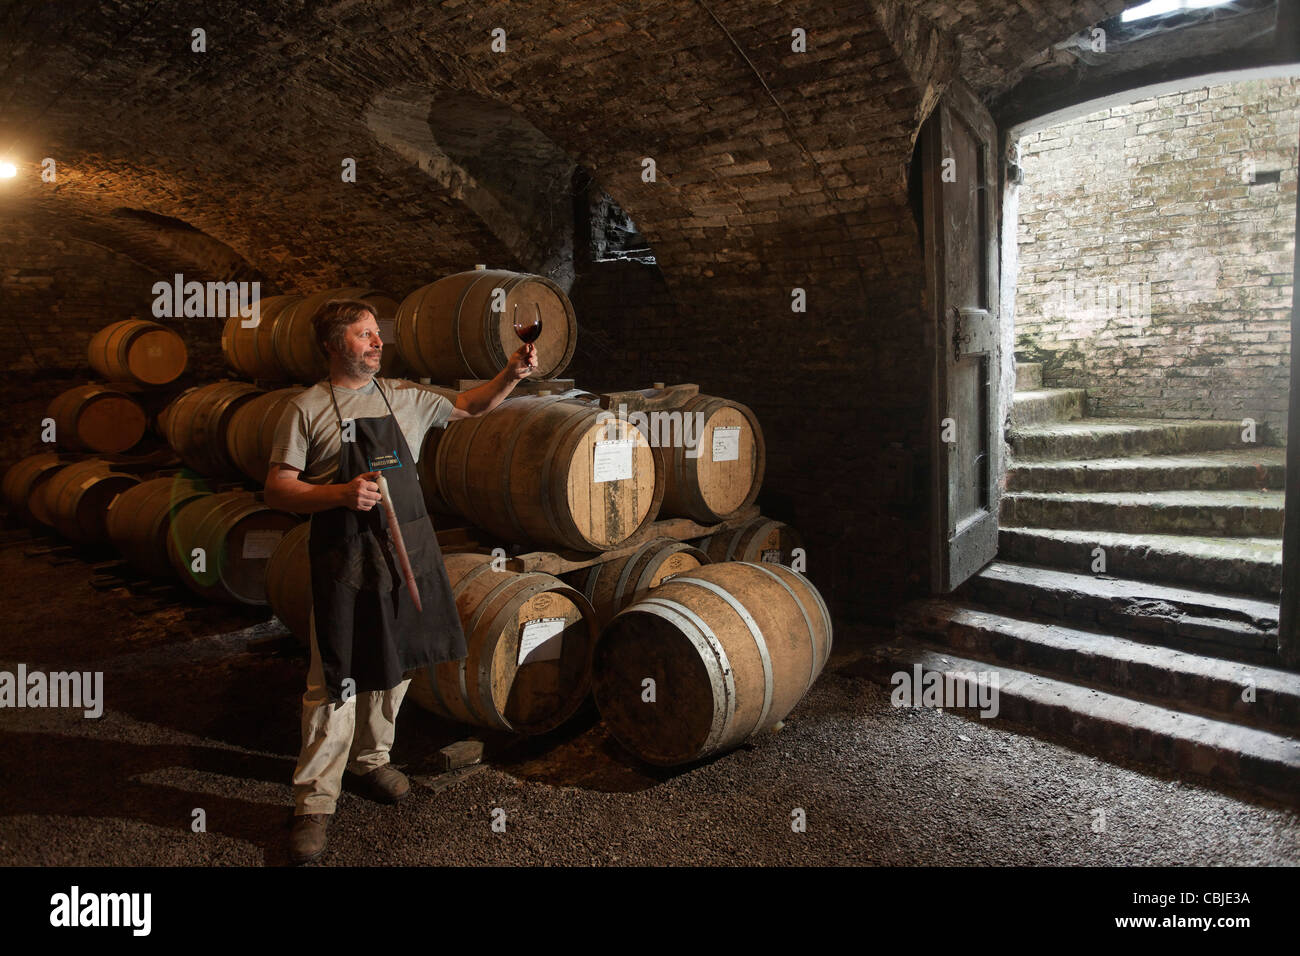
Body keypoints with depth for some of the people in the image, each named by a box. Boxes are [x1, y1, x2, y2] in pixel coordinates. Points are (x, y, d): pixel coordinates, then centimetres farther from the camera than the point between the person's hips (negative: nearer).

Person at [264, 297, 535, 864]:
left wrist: (510, 376, 3)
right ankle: (314, 801, 11)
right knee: (336, 682, -3)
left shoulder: (404, 398, 9)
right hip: (345, 559, -5)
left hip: (407, 551, 5)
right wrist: (341, 493, -22)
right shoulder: (307, 409, -3)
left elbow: (467, 409, 20)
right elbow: (277, 490, -6)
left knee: (392, 666, 16)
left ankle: (371, 761, 37)